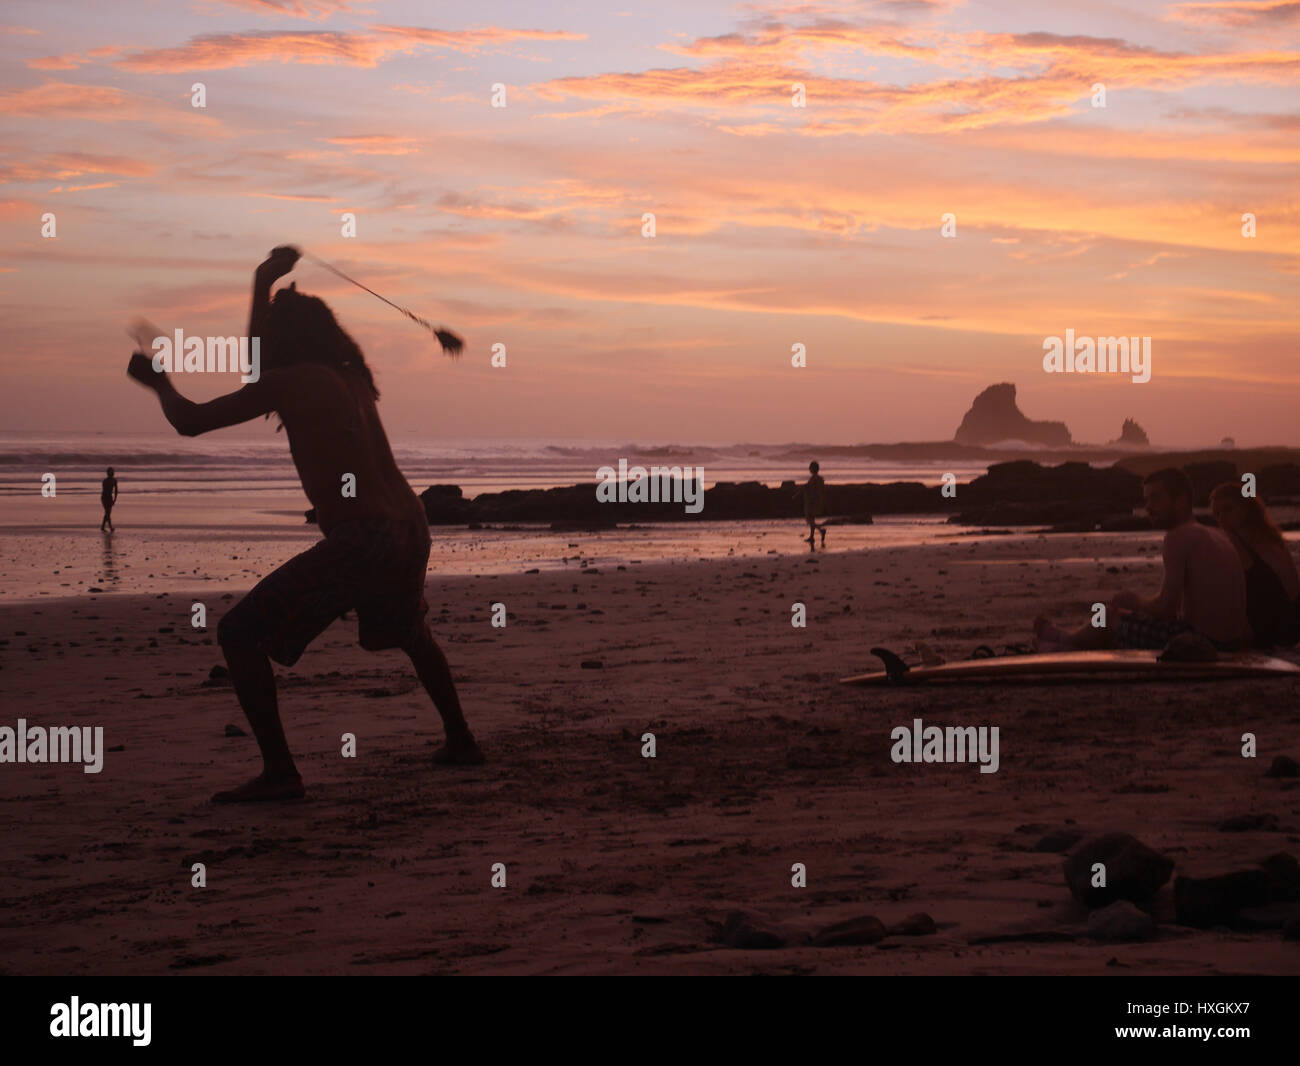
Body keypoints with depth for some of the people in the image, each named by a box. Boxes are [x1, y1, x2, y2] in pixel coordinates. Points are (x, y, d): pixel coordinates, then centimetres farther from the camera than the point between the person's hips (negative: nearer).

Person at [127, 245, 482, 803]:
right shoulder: (349, 378, 16)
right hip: (409, 530, 8)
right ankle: (460, 741, 45)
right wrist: (264, 286, 43)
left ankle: (279, 772, -10)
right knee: (409, 631, 37)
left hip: (358, 542, -8)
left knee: (239, 634, -4)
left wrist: (159, 381, 16)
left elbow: (189, 421, -4)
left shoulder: (290, 382, -6)